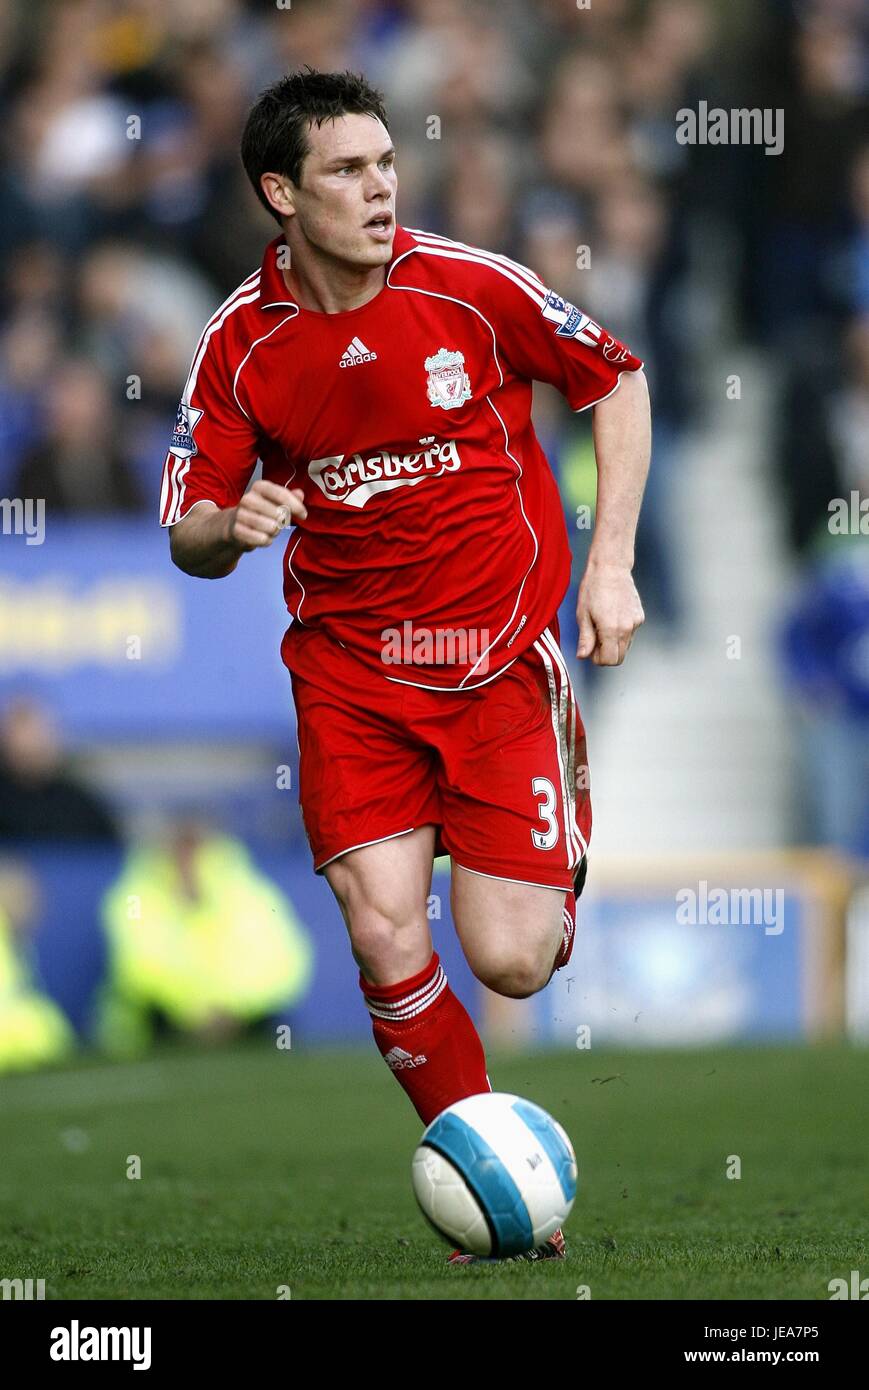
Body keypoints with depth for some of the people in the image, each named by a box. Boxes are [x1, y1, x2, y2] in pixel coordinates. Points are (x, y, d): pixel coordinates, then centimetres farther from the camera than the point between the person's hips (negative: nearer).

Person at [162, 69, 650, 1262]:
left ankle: (561, 856, 31)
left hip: (501, 656, -1)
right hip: (348, 665, 1)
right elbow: (188, 537, 2)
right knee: (387, 945, -13)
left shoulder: (470, 288, -10)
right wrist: (233, 526, -23)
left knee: (510, 963, -6)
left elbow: (619, 378, 4)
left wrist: (611, 564, -3)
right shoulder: (240, 342, -5)